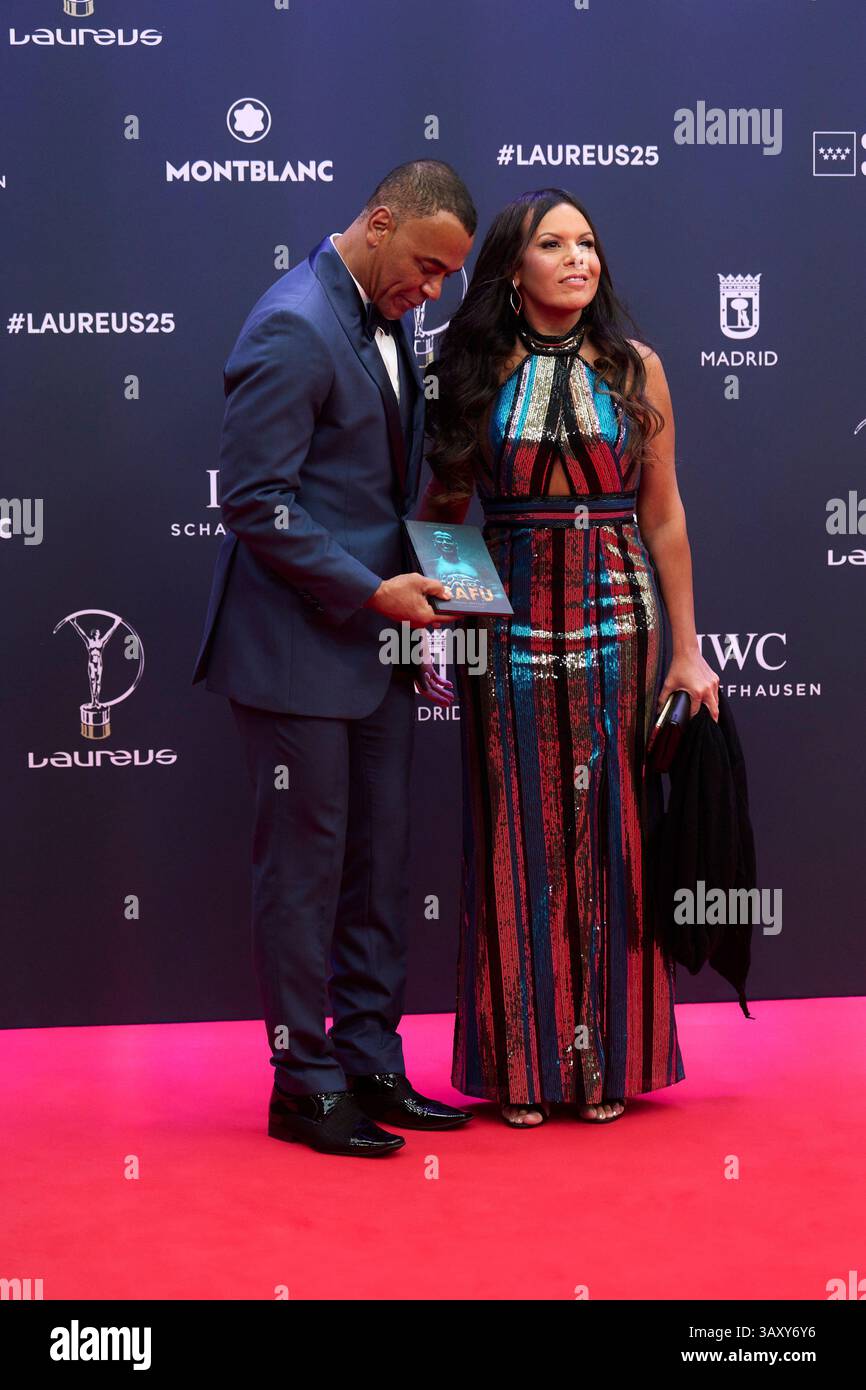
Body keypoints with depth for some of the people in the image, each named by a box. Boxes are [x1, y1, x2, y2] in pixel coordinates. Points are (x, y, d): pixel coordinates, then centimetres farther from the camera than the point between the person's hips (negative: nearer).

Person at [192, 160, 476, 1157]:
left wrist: (412, 572, 9)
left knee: (379, 866, 12)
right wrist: (371, 591, -18)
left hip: (373, 643, 9)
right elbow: (254, 501, -21)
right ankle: (304, 1085, 13)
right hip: (300, 649, -9)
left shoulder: (382, 320, 12)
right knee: (305, 868, 1)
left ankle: (369, 1065, 22)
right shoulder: (294, 329, -17)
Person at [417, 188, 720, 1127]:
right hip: (512, 625, 0)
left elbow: (663, 518, 6)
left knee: (612, 832, 4)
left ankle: (606, 1059, 15)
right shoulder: (476, 376, 3)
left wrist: (686, 651, 5)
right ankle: (525, 1062, 14)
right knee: (519, 838, 3)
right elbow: (442, 512, 8)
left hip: (618, 621, 1)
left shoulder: (635, 369, 5)